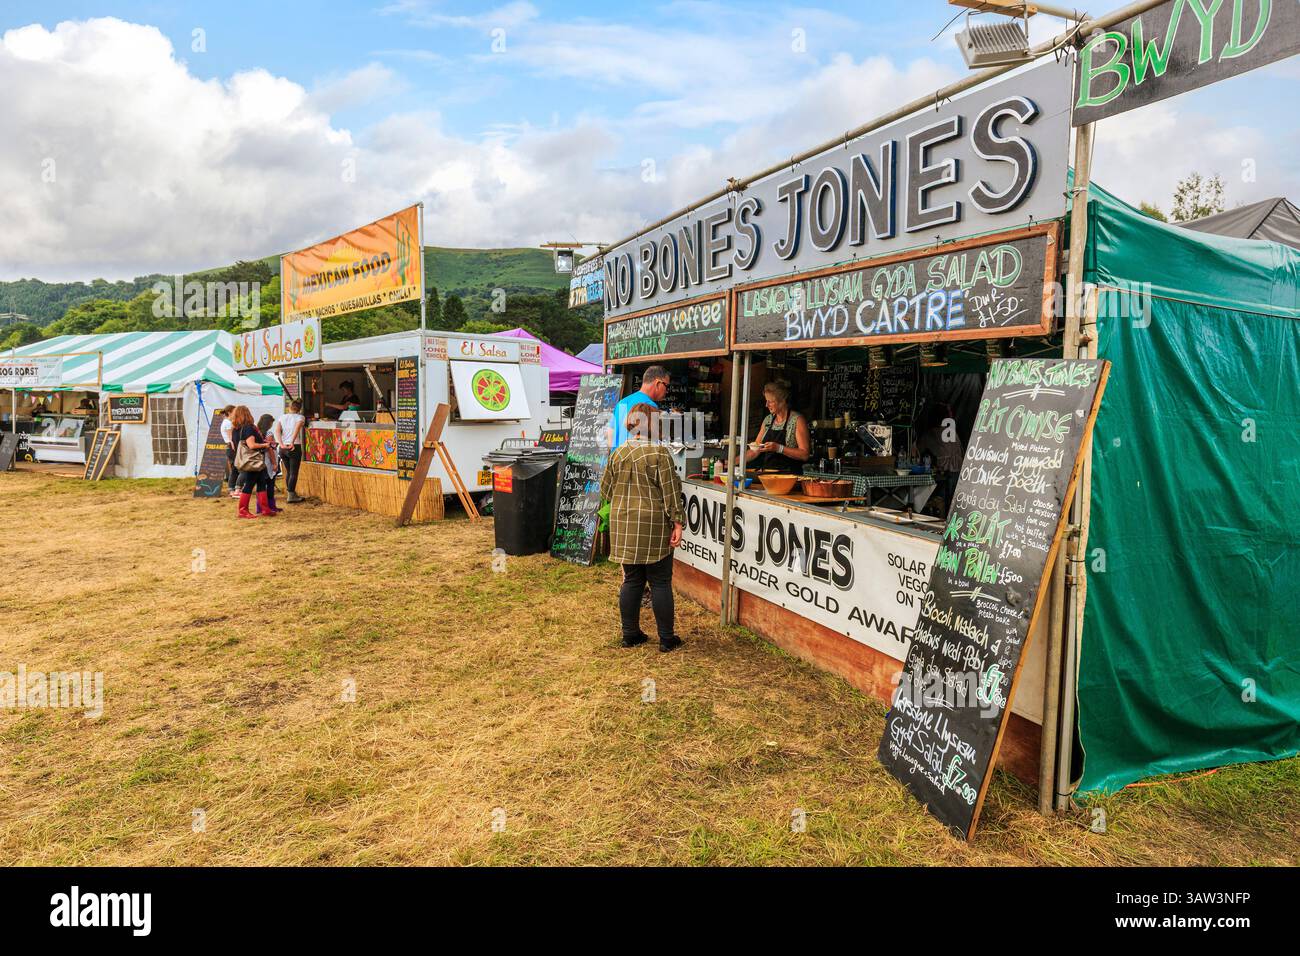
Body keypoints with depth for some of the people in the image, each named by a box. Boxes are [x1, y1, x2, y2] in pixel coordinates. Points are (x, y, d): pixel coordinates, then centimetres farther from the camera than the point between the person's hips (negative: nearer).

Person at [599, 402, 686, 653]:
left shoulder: (618, 454, 3)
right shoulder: (659, 453, -12)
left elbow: (606, 491, 12)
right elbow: (670, 491, -12)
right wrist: (677, 522, -6)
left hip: (624, 526, 5)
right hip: (654, 526, -5)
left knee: (632, 580, 14)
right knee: (660, 582, 4)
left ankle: (630, 633, 21)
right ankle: (666, 638, 12)